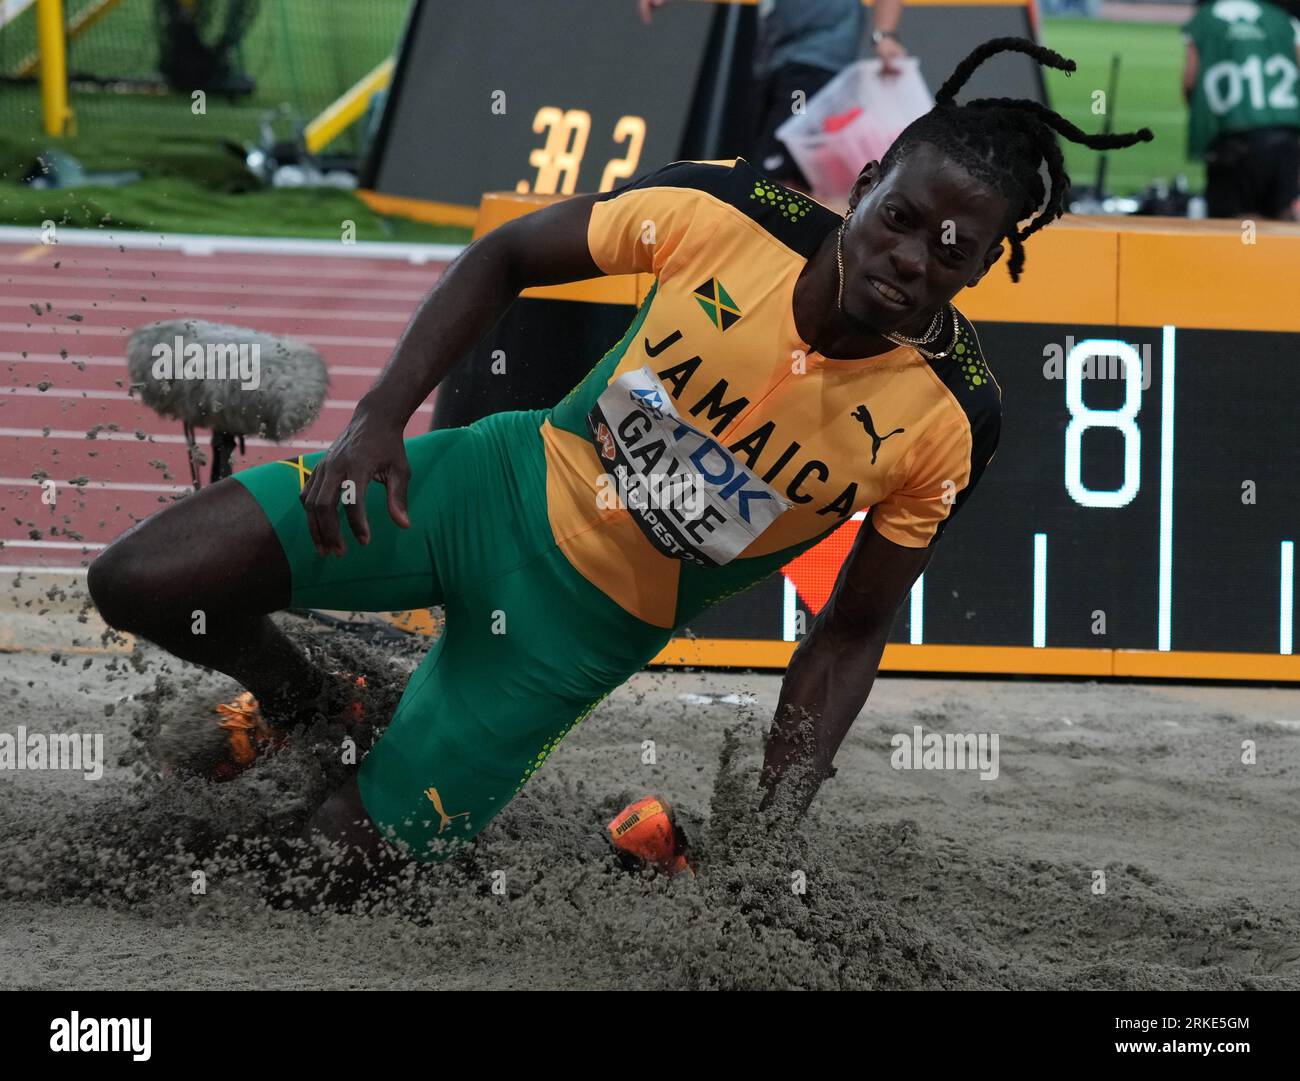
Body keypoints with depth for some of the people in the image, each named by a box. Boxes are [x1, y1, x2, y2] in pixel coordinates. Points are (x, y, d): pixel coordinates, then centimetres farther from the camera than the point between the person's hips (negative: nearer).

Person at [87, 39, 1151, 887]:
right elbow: (505, 258, -3)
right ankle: (300, 698, 20)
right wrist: (380, 417, -14)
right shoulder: (726, 212, -20)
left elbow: (848, 638, -6)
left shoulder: (951, 421, -20)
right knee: (140, 582, -11)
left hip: (589, 621, -1)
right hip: (515, 481, 1)